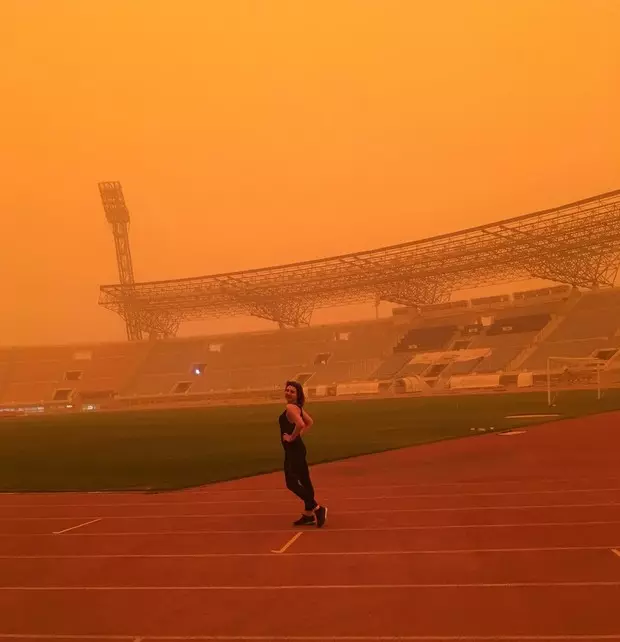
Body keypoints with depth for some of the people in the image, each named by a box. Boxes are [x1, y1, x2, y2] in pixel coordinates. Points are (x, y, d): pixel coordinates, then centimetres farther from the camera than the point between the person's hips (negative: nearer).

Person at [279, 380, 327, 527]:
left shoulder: (290, 407, -19)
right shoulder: (297, 407, 11)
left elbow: (300, 424, -36)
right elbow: (310, 422, 22)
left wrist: (292, 437, -22)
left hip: (294, 449, -10)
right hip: (295, 449, 10)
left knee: (292, 483, -6)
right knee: (304, 481, 14)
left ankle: (317, 508, -2)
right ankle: (308, 515, 24)